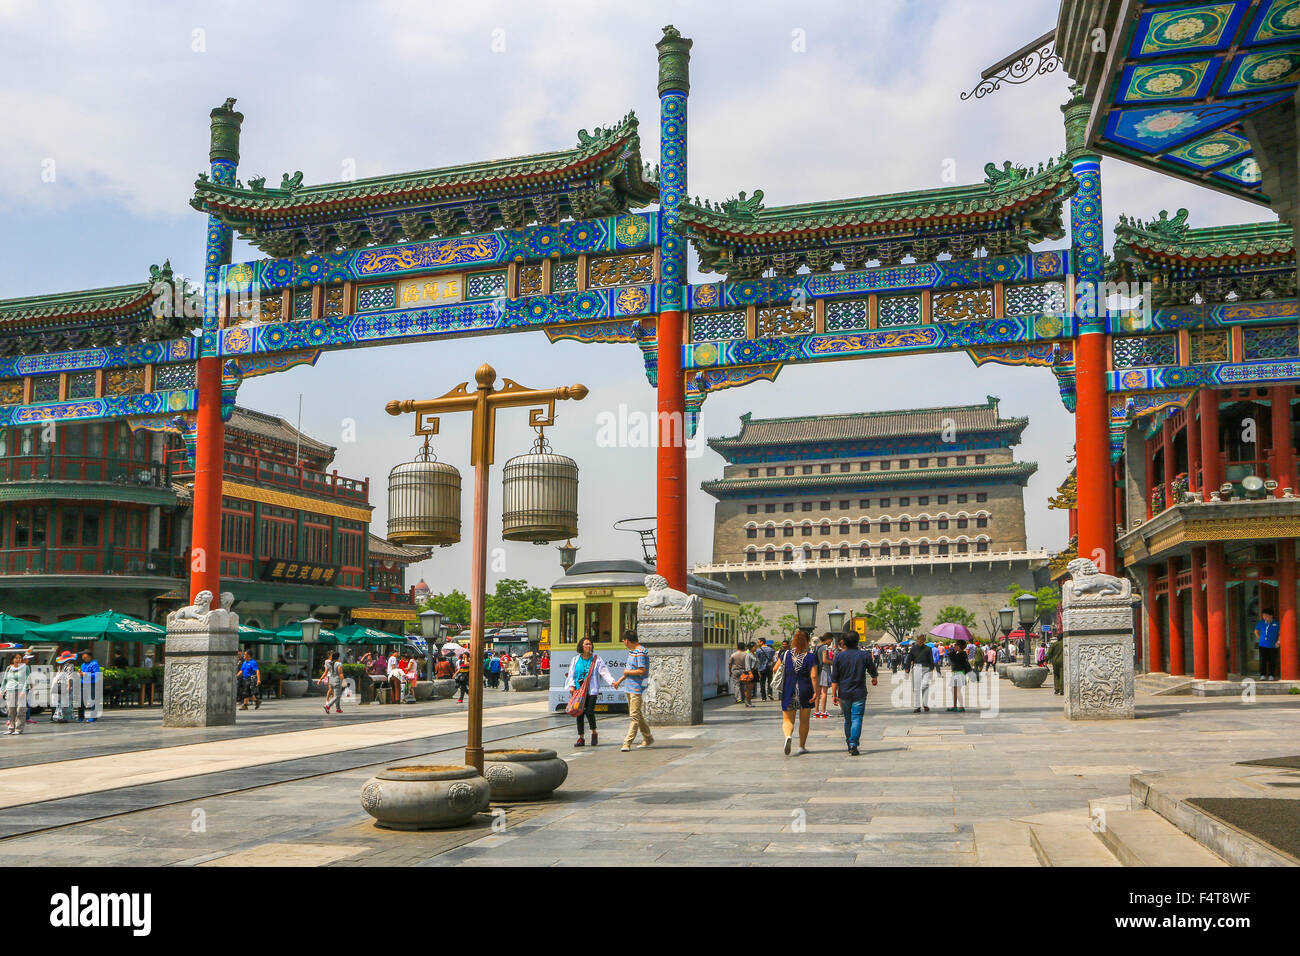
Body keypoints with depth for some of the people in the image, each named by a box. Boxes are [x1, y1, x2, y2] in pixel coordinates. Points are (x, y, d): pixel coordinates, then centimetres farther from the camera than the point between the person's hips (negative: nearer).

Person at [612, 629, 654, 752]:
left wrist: (627, 672, -10)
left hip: (637, 688, -10)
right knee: (637, 714, 16)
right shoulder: (631, 651, 15)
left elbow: (642, 671, -22)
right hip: (629, 687, 10)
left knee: (634, 716, -9)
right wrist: (619, 681, 24)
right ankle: (648, 738, 27)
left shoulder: (640, 653, -16)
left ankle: (627, 743, -12)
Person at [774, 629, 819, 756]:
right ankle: (802, 746, 22)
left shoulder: (786, 654, 1)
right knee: (804, 721, 16)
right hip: (805, 692, -1)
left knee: (787, 720, 7)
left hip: (788, 691, 1)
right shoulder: (811, 656, -5)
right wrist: (816, 692, -8)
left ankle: (788, 736, -23)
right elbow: (813, 676, -12)